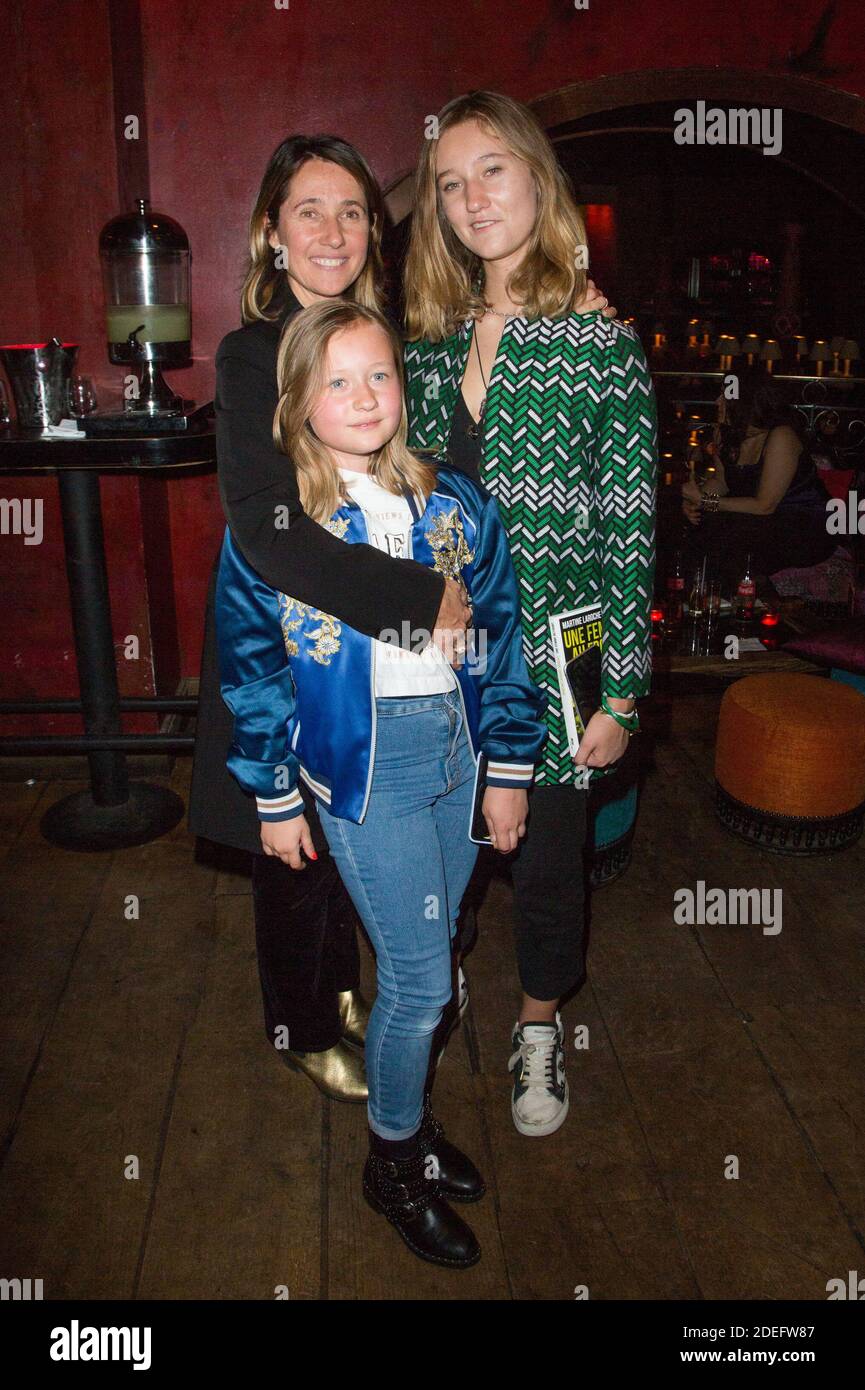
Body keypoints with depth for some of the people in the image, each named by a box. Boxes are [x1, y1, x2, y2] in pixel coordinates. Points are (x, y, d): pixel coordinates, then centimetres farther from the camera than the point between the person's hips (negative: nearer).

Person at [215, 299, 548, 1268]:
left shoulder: (456, 504, 4)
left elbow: (501, 631, 7)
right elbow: (250, 668, -2)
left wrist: (508, 768, 6)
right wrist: (276, 797, -1)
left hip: (457, 748, 4)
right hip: (365, 762, -4)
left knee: (426, 958, 16)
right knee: (421, 978, 0)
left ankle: (411, 1115, 40)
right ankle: (393, 1161, 26)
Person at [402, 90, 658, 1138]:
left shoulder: (603, 346, -8)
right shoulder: (430, 343, 5)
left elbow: (631, 535, -8)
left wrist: (621, 696, -9)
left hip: (549, 659, -3)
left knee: (546, 858, 12)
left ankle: (539, 1032, 39)